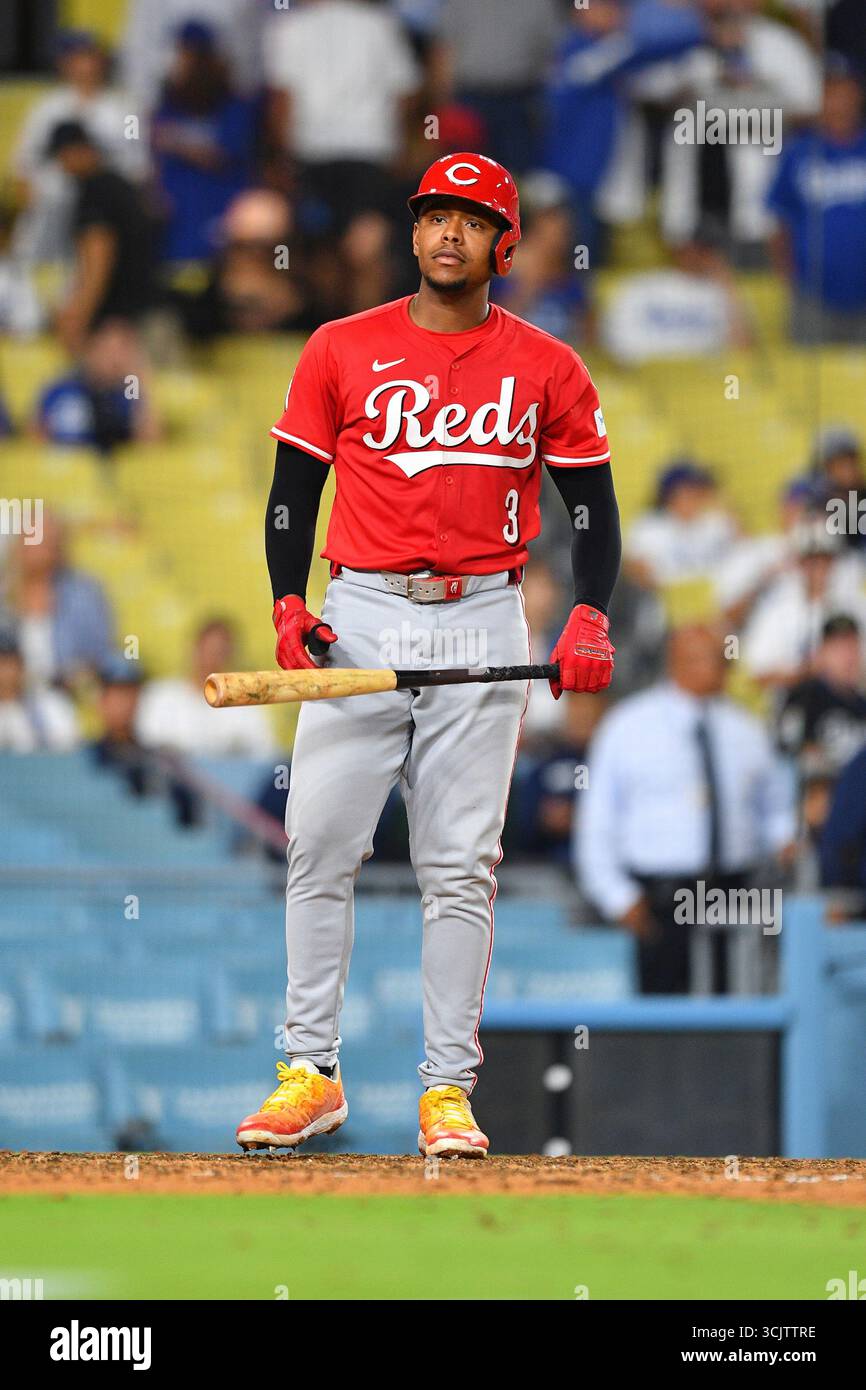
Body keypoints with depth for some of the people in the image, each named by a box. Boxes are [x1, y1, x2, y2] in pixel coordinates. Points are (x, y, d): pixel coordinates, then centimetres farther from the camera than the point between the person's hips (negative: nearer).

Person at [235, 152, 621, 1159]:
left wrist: (590, 621, -6)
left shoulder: (545, 368, 6)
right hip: (360, 621, 0)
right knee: (319, 847, -5)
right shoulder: (342, 350, 6)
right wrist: (288, 608, -6)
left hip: (482, 623, 0)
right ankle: (310, 1075, 2)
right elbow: (293, 489, 9)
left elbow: (593, 505, 9)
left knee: (459, 867, -1)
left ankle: (447, 1090, 3)